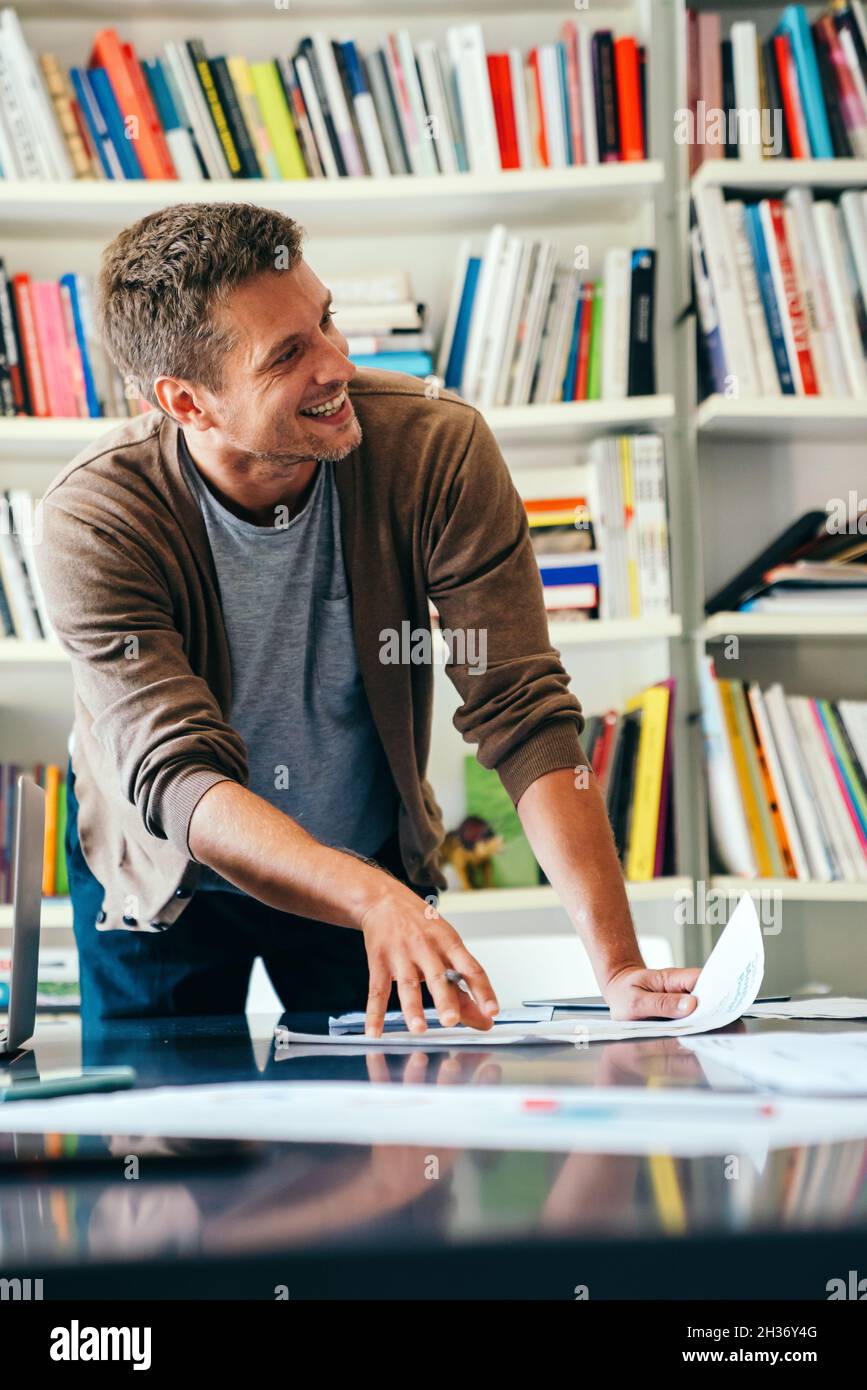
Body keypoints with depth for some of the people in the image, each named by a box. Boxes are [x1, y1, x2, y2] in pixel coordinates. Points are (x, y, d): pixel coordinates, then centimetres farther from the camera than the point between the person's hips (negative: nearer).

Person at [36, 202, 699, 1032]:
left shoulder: (440, 450, -26)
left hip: (376, 860, 2)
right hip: (165, 877, -1)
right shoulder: (95, 520, -30)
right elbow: (179, 780, -36)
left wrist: (617, 965, -38)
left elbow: (526, 719, -28)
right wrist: (374, 900, -53)